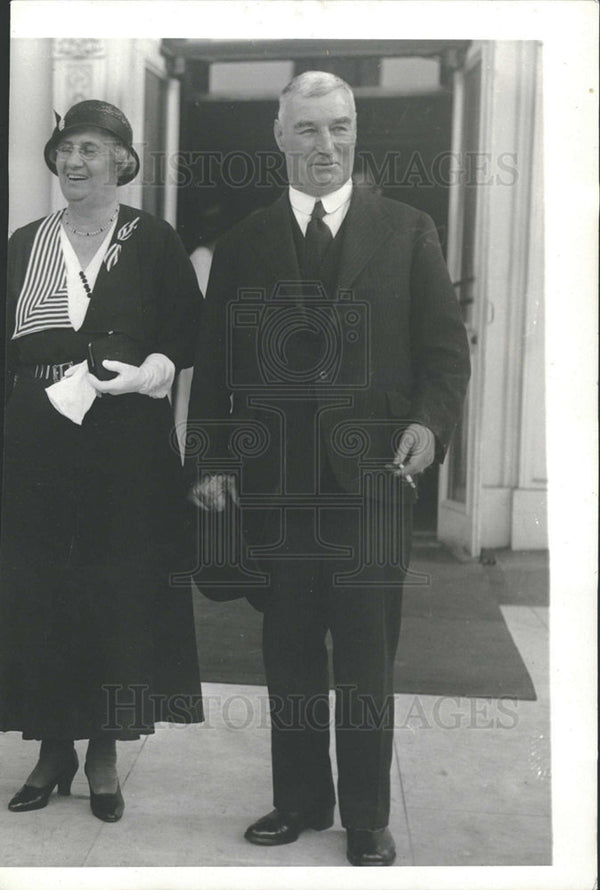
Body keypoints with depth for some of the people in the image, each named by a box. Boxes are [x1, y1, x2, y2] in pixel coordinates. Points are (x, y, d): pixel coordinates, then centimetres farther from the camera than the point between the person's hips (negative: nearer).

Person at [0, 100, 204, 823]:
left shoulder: (153, 241, 2)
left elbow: (191, 331, 1)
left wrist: (150, 371, -17)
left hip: (126, 447, -2)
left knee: (119, 592, 2)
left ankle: (104, 753, 17)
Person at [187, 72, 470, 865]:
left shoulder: (408, 232, 6)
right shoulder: (243, 244, 9)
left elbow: (446, 347, 4)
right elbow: (215, 364, 9)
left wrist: (430, 421, -14)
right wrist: (211, 461, 2)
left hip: (372, 477, -1)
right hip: (275, 482, 2)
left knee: (368, 661, 5)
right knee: (289, 655, 10)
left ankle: (367, 817, 20)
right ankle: (300, 800, 26)